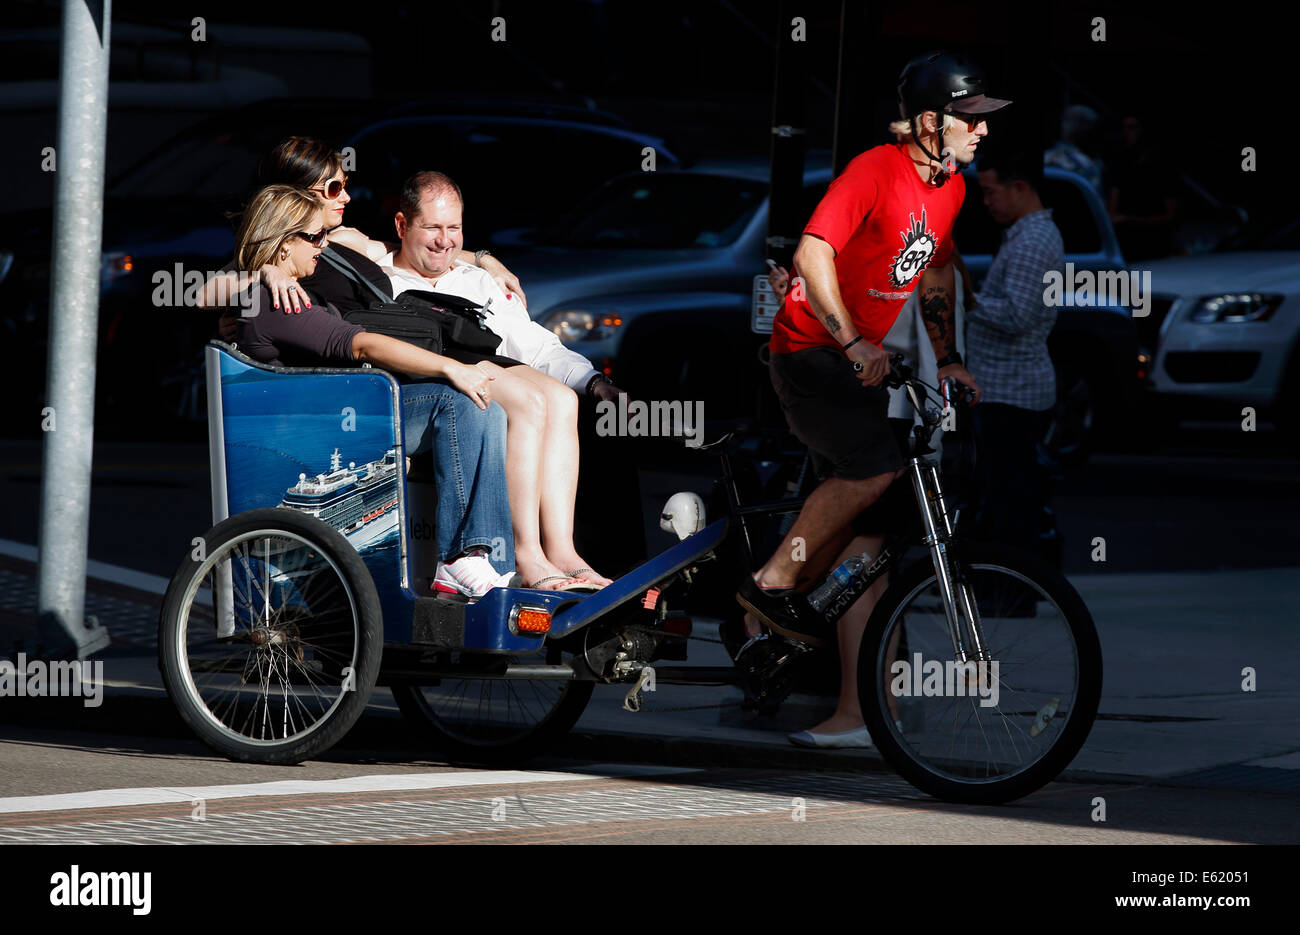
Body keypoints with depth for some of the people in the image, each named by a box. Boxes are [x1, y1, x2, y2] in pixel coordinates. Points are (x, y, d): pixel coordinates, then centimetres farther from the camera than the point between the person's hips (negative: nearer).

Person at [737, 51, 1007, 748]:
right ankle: (774, 582, -11)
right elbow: (813, 254, -26)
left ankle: (856, 711, 5)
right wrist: (853, 342, -32)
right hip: (809, 351, -8)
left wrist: (947, 359, 16)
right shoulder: (876, 170, -18)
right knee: (876, 464, -28)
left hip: (862, 361, 8)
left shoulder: (950, 188, 9)